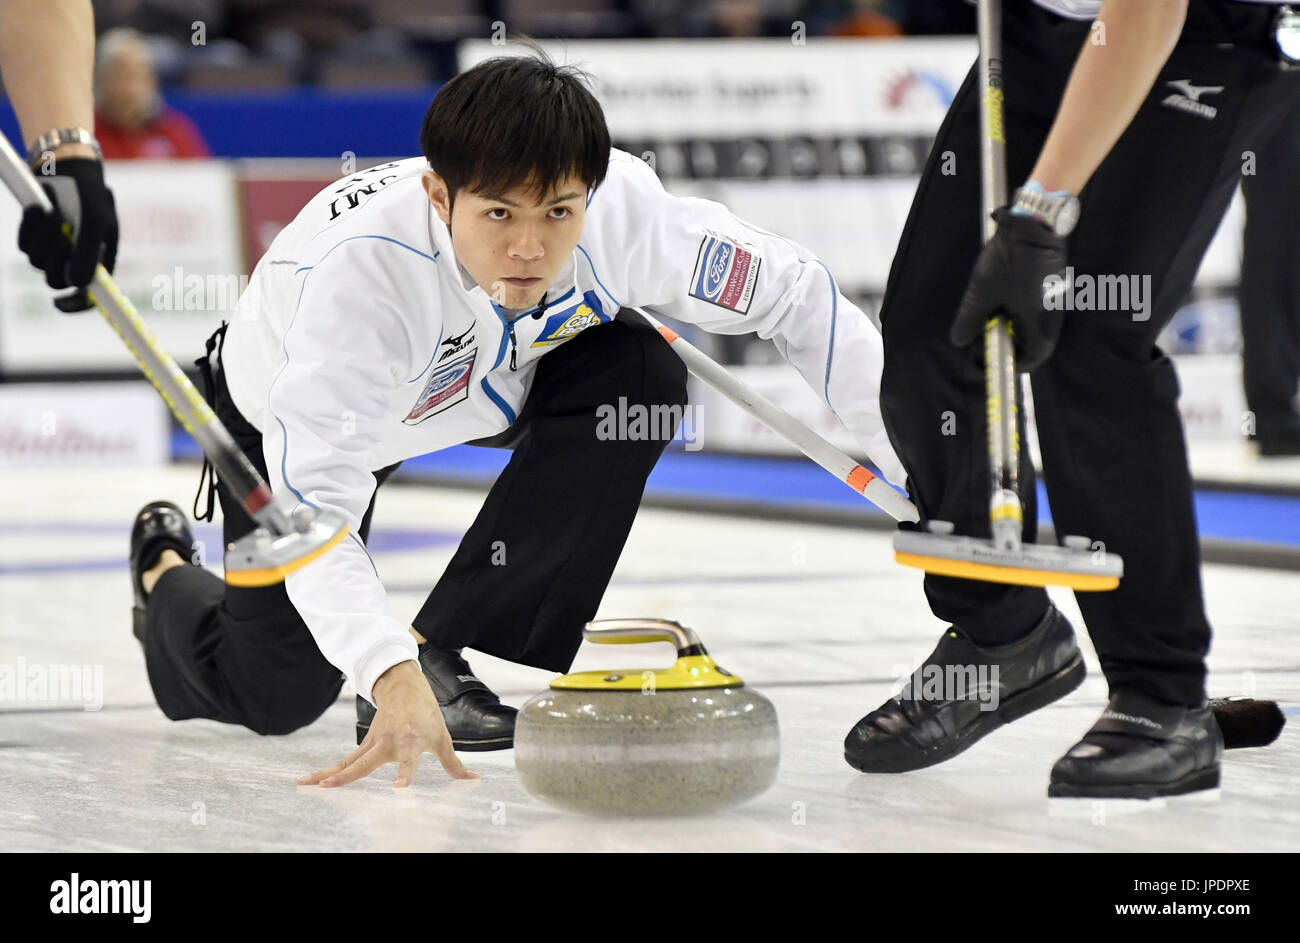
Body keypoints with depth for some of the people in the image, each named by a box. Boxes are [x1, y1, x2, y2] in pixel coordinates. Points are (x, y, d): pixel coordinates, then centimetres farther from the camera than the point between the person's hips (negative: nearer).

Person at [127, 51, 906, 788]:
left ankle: (437, 652, -14)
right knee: (280, 696, -5)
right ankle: (165, 574, 33)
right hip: (291, 416, -4)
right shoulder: (358, 269, -45)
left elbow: (795, 297, -19)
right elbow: (315, 506, -49)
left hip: (486, 380, 4)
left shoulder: (622, 209, -34)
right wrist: (392, 679, -63)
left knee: (639, 375, -25)